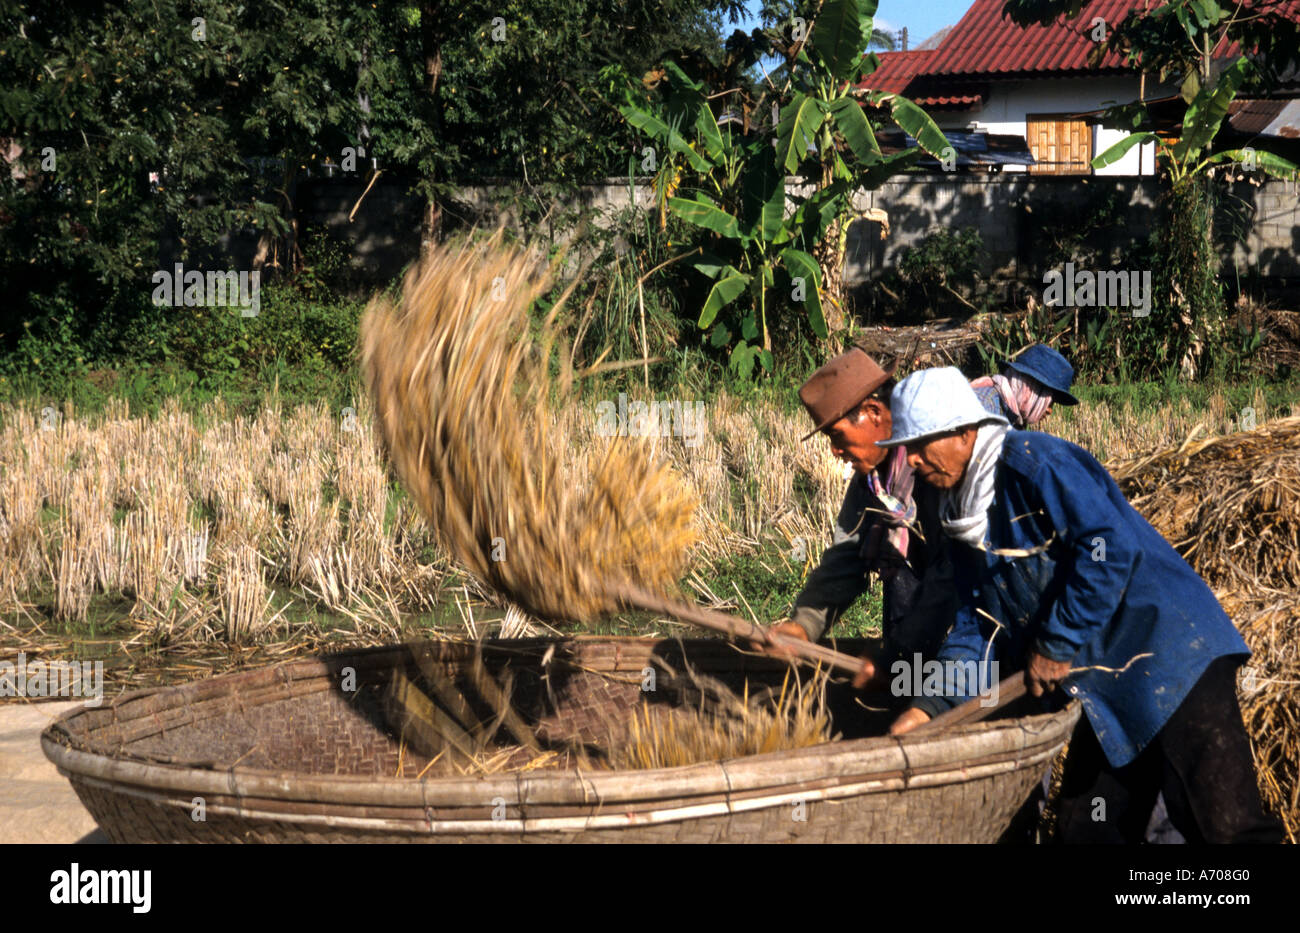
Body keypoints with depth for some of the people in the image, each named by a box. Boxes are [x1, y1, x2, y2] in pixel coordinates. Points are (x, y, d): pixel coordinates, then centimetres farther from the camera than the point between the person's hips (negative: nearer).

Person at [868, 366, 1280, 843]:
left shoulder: (1032, 460, -14)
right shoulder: (963, 517, 14)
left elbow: (1109, 546, -24)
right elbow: (978, 624, 13)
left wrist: (1056, 644, -18)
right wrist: (933, 702, -2)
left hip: (1169, 655, -10)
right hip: (1105, 686, 10)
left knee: (1226, 825, -14)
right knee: (1082, 826, 12)